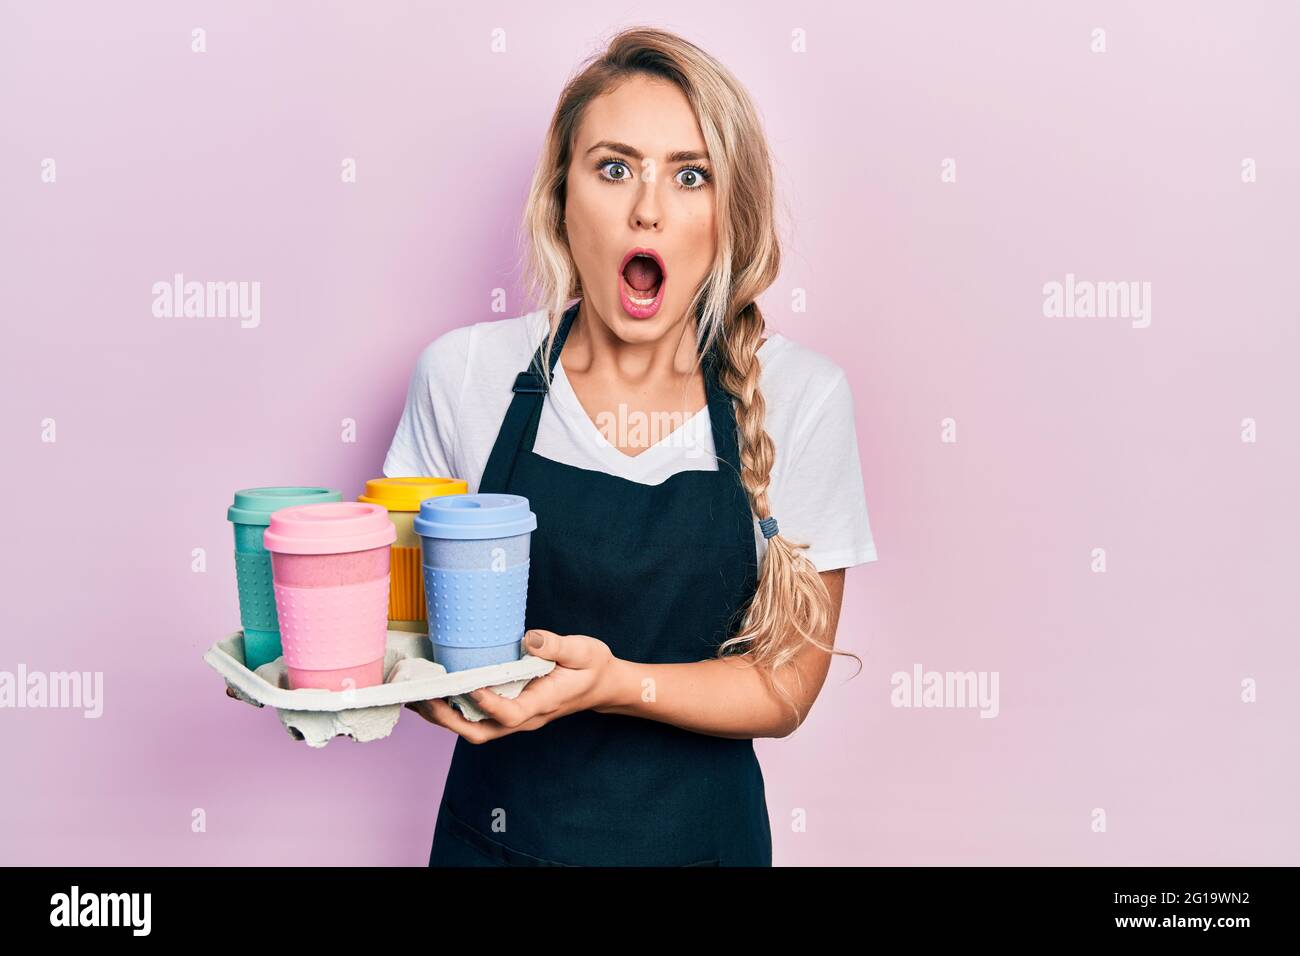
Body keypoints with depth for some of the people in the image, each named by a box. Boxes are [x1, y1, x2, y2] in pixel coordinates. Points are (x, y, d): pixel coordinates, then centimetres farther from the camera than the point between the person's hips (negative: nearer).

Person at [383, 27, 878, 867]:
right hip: (495, 823, 1)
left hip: (696, 829, 0)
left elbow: (786, 687, -9)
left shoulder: (801, 396, -13)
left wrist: (616, 683, -26)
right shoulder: (464, 373, -10)